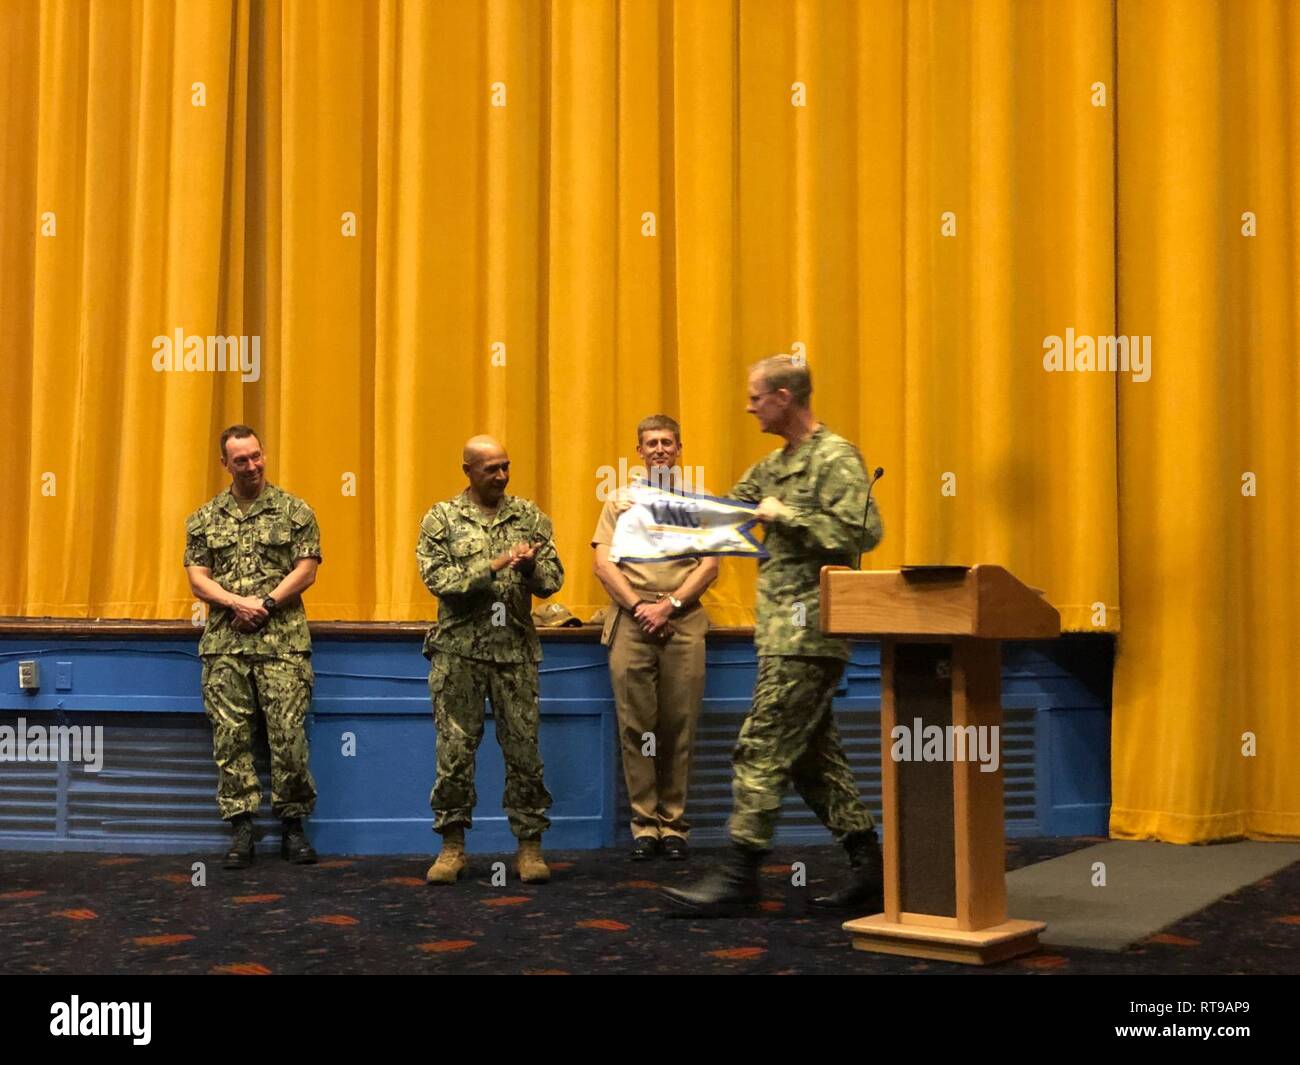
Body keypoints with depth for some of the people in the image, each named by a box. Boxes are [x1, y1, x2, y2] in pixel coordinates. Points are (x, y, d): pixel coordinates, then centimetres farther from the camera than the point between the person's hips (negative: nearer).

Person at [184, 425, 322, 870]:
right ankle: (241, 829, 7)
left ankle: (292, 825, 8)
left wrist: (265, 604, -11)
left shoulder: (294, 511, 5)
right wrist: (236, 602, -11)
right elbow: (197, 578, 6)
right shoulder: (205, 518, 12)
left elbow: (306, 569, -1)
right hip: (224, 644, 2)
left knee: (288, 733, -4)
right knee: (230, 735, 1)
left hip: (282, 641, -2)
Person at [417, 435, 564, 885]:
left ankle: (530, 846, 11)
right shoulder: (441, 518, 3)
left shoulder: (528, 516, 9)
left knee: (523, 748, 2)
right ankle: (452, 845, 14)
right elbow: (437, 578, -9)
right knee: (455, 749, 2)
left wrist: (531, 567, -16)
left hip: (516, 650, 2)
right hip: (459, 650, -1)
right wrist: (494, 566, -17)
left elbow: (553, 579, 6)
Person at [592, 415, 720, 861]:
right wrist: (639, 607, -7)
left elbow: (710, 565, 3)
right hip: (631, 622, 0)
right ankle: (645, 822, 5)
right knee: (635, 725, -2)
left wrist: (669, 605, -9)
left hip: (684, 623, 0)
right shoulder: (620, 501, 13)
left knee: (679, 726, 0)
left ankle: (674, 824, 7)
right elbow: (603, 563, 5)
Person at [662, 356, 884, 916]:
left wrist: (785, 515, -15)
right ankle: (869, 869, 18)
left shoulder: (835, 458, -10)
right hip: (783, 630, 10)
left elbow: (861, 533, -20)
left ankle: (739, 876, -3)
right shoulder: (774, 465, 18)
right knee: (813, 754, 12)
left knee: (761, 749, -8)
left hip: (809, 630, -10)